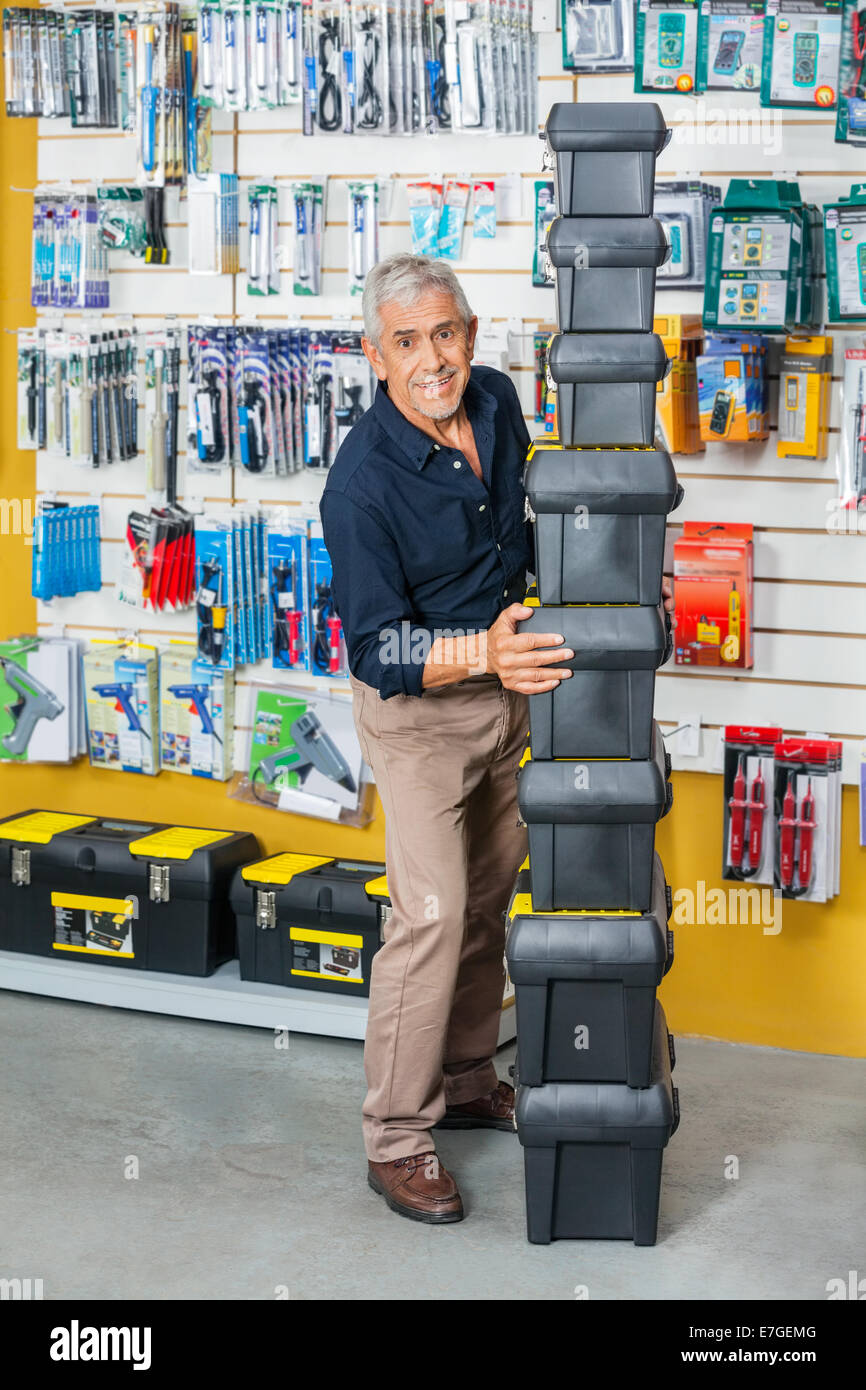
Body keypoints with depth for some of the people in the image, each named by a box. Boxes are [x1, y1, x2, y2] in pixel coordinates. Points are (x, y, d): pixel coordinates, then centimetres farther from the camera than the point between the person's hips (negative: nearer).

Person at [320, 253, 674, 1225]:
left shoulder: (496, 400, -5)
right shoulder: (361, 481, -26)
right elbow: (376, 647, -27)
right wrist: (482, 652, -42)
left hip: (502, 690, 7)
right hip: (418, 709, -7)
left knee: (489, 897, 16)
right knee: (431, 914, -11)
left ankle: (465, 1080, 32)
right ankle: (395, 1139, 0)